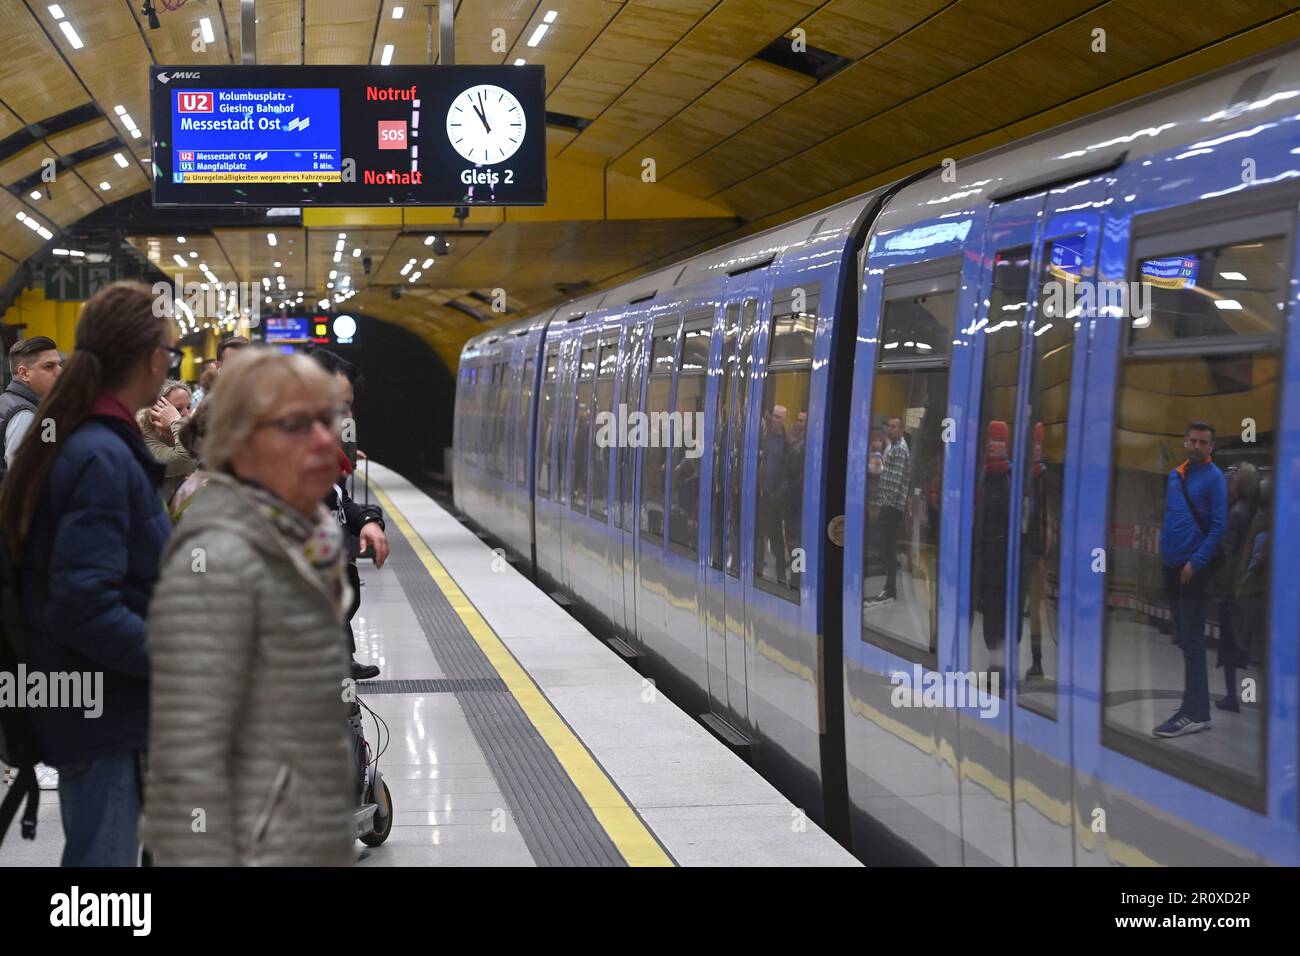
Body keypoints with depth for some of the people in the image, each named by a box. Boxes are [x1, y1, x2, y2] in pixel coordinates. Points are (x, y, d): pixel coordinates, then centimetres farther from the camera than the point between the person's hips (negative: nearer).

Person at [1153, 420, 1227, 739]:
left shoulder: (1214, 478, -8)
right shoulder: (1174, 475, 12)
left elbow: (1219, 526, -12)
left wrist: (1196, 563, -17)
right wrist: (1164, 549, 9)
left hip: (1194, 568, -7)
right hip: (1172, 565, 7)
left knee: (1192, 642, -7)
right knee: (1182, 639, 11)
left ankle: (1195, 712, -6)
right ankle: (1194, 701, 19)